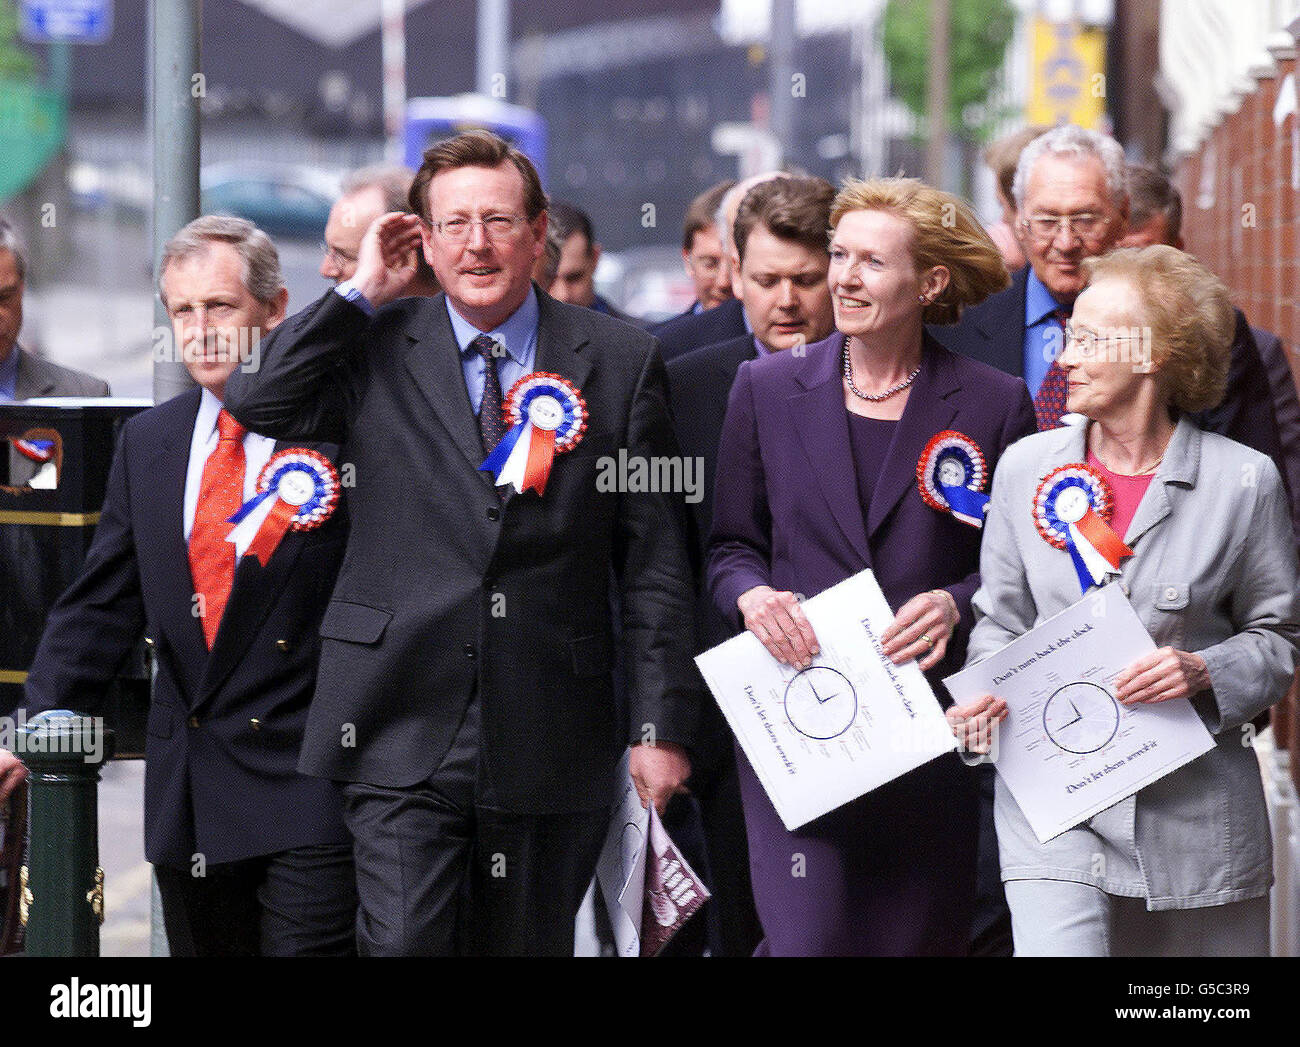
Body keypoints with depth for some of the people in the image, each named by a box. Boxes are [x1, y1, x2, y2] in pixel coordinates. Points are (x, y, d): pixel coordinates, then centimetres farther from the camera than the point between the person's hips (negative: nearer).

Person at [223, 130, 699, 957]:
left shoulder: (620, 362, 6)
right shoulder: (377, 349, 6)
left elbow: (657, 565, 5)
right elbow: (256, 404, -10)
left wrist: (662, 726, 0)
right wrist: (362, 295, -5)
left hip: (549, 745, 1)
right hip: (403, 738, -1)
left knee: (529, 945, 8)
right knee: (403, 943, -11)